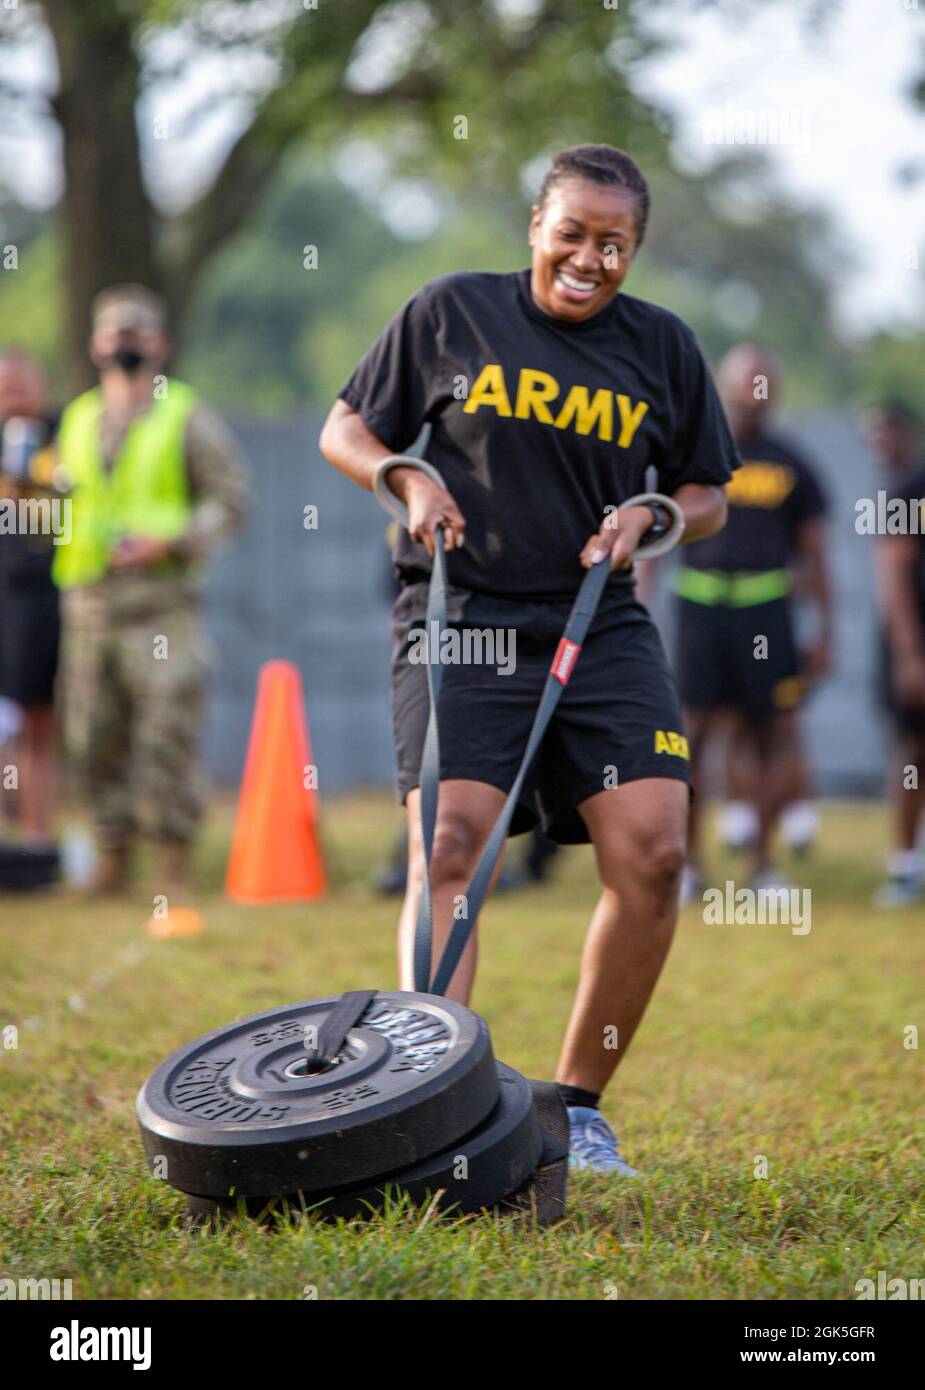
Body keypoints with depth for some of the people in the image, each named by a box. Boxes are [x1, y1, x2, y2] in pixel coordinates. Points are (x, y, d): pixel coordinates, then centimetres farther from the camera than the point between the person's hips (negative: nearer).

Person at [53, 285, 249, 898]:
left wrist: (171, 542, -14)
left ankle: (176, 867, -5)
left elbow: (230, 497, -1)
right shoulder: (78, 420, 18)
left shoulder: (187, 416, 3)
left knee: (168, 731, -10)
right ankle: (114, 860, 13)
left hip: (161, 599, -5)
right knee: (95, 738, 4)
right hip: (88, 599, 5)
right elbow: (65, 498, 26)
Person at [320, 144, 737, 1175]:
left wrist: (653, 516, -3)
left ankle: (578, 1102, 6)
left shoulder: (664, 348, 10)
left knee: (651, 854, -10)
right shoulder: (449, 314, 4)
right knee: (448, 847, -19)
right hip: (459, 619, -3)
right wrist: (407, 477, -8)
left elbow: (708, 498, 19)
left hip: (601, 626, 3)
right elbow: (343, 430, 12)